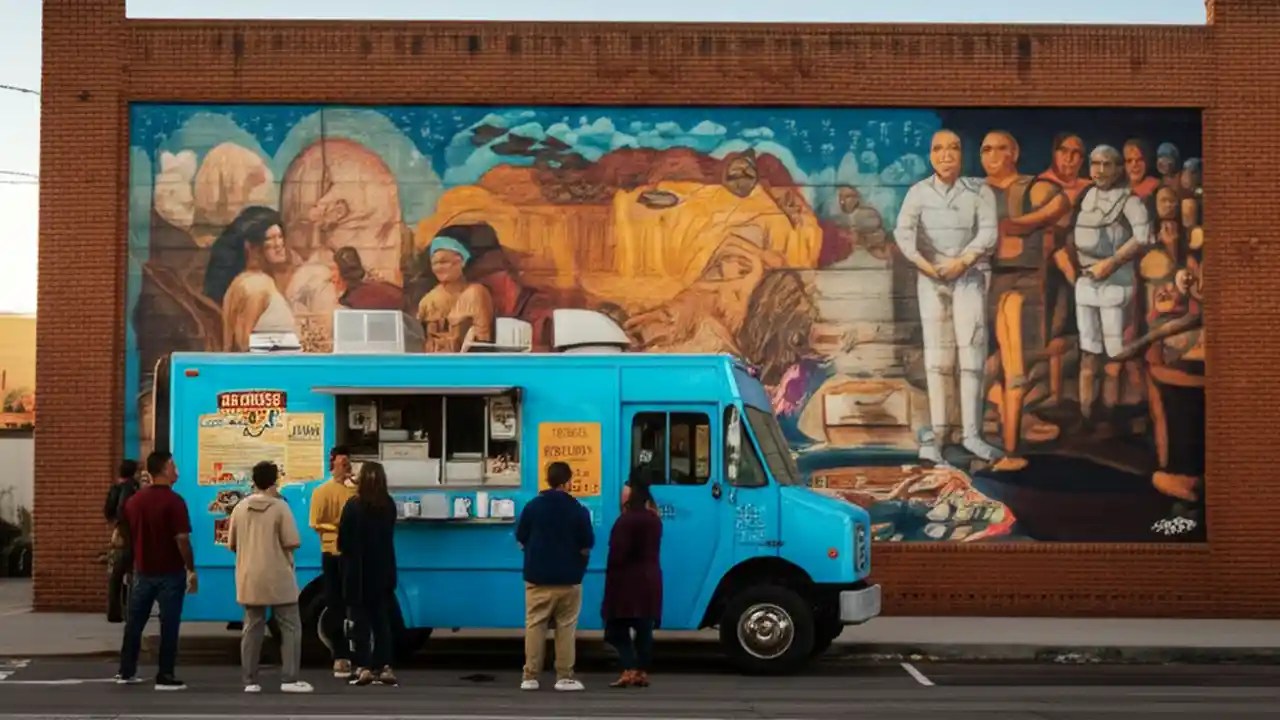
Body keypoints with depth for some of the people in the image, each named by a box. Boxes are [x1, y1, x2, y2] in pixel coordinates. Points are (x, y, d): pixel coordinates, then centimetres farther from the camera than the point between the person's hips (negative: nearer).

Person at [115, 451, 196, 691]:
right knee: (169, 624, -1)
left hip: (143, 570, 6)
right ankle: (165, 677, 1)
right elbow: (182, 539, -18)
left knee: (134, 621, 14)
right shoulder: (174, 501, -15)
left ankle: (126, 672, 20)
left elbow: (127, 536, 14)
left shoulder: (134, 500, 6)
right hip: (170, 572, -6)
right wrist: (191, 569, -10)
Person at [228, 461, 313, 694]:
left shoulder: (240, 507, 4)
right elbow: (292, 543, -13)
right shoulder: (279, 506, -9)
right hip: (278, 578, -4)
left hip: (249, 579, 5)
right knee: (290, 627, 3)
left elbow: (232, 544, 9)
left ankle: (250, 681, 9)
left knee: (252, 628, 9)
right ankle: (289, 679, -1)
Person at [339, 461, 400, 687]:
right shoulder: (389, 505, 0)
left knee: (360, 620, 3)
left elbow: (342, 542, -9)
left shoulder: (353, 506, -13)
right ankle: (385, 668, 7)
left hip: (358, 572, -4)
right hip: (383, 572, 4)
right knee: (382, 620, 10)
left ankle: (364, 668, -3)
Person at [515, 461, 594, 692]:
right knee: (566, 627, 6)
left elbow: (521, 540, 4)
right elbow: (587, 546, -2)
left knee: (534, 626, 6)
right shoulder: (578, 510, -7)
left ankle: (530, 677, 5)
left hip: (537, 577, 1)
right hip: (568, 578, -1)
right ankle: (565, 677, 5)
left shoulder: (532, 506, -3)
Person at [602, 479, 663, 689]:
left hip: (628, 580, -7)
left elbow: (618, 554, -16)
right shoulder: (654, 520, 11)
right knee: (644, 629, 7)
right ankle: (642, 673, 7)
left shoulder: (627, 520, -14)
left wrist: (611, 578, -6)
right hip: (650, 579, 7)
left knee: (619, 628, -2)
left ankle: (630, 671, -12)